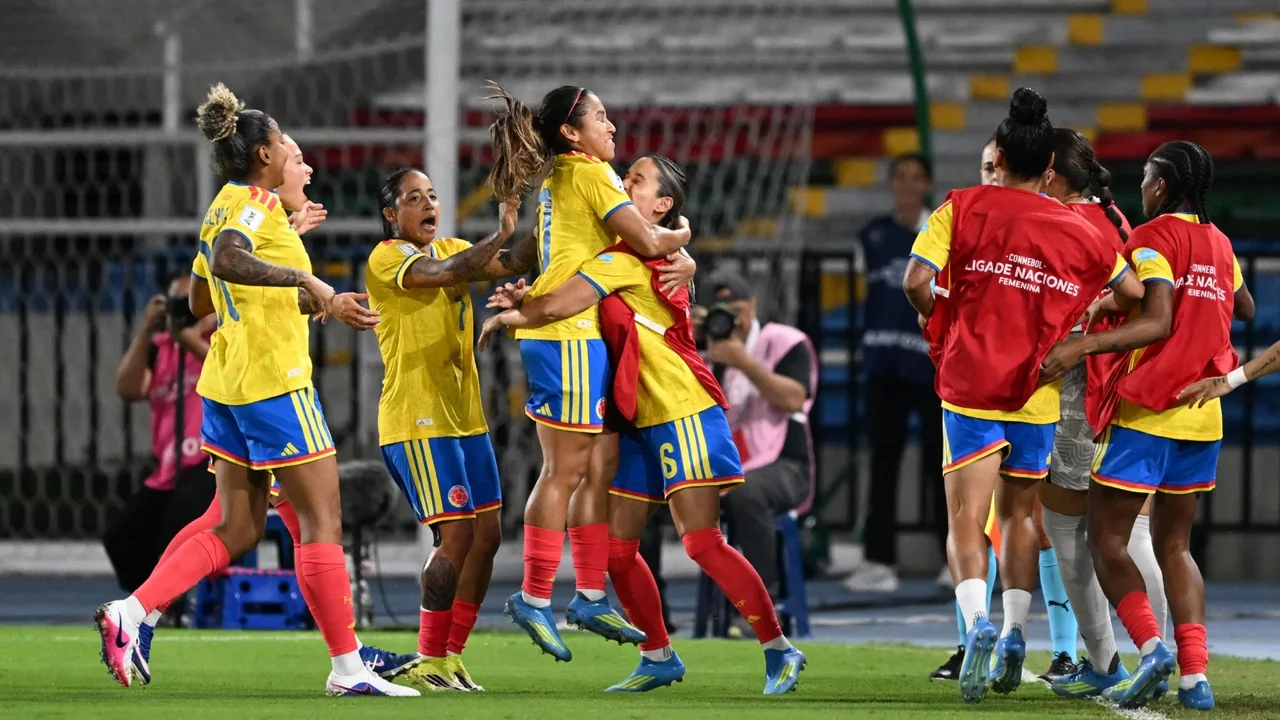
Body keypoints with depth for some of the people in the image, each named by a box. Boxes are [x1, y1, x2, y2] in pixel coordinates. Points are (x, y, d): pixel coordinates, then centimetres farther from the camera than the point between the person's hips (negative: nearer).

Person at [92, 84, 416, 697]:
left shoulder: (228, 206, 18)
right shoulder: (256, 202, -11)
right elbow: (226, 261, -33)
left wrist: (328, 304, 32)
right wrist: (307, 280, -33)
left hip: (228, 382, 10)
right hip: (273, 379, -10)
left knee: (236, 529, 10)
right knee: (322, 520, -3)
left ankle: (131, 612, -3)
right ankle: (347, 667, -2)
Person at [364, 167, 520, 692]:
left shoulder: (451, 248, 15)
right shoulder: (387, 257, -9)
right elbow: (443, 273, -26)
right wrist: (501, 233, -31)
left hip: (465, 417, 8)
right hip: (417, 421, -8)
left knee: (486, 535, 6)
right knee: (456, 535, -13)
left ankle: (451, 655, 15)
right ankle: (429, 663, -3)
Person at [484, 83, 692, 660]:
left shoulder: (554, 180, 19)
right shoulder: (589, 174, -9)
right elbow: (647, 242, -13)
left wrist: (674, 256, 6)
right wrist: (682, 235, 7)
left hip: (566, 336, 10)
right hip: (571, 336, -10)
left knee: (597, 469, 11)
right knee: (565, 470, -7)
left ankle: (590, 597, 14)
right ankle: (535, 599, -6)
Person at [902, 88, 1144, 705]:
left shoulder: (963, 207, -3)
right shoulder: (1077, 229, 4)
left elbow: (916, 281, -12)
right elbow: (1134, 292, 9)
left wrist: (940, 322, 7)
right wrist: (1086, 320, 23)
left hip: (970, 383, -2)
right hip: (1039, 395, 2)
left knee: (967, 520, -4)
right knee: (1020, 515, 17)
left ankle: (977, 624, -26)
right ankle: (1014, 640, 15)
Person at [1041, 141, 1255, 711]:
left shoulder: (1154, 238, -9)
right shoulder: (1218, 243, 12)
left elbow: (1158, 322, -22)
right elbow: (1244, 307, 30)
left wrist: (1082, 345, -27)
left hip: (1146, 412, -7)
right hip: (1203, 413, 7)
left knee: (1107, 541, -2)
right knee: (1174, 546, 11)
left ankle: (1151, 645, -22)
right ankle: (1195, 674, -1)